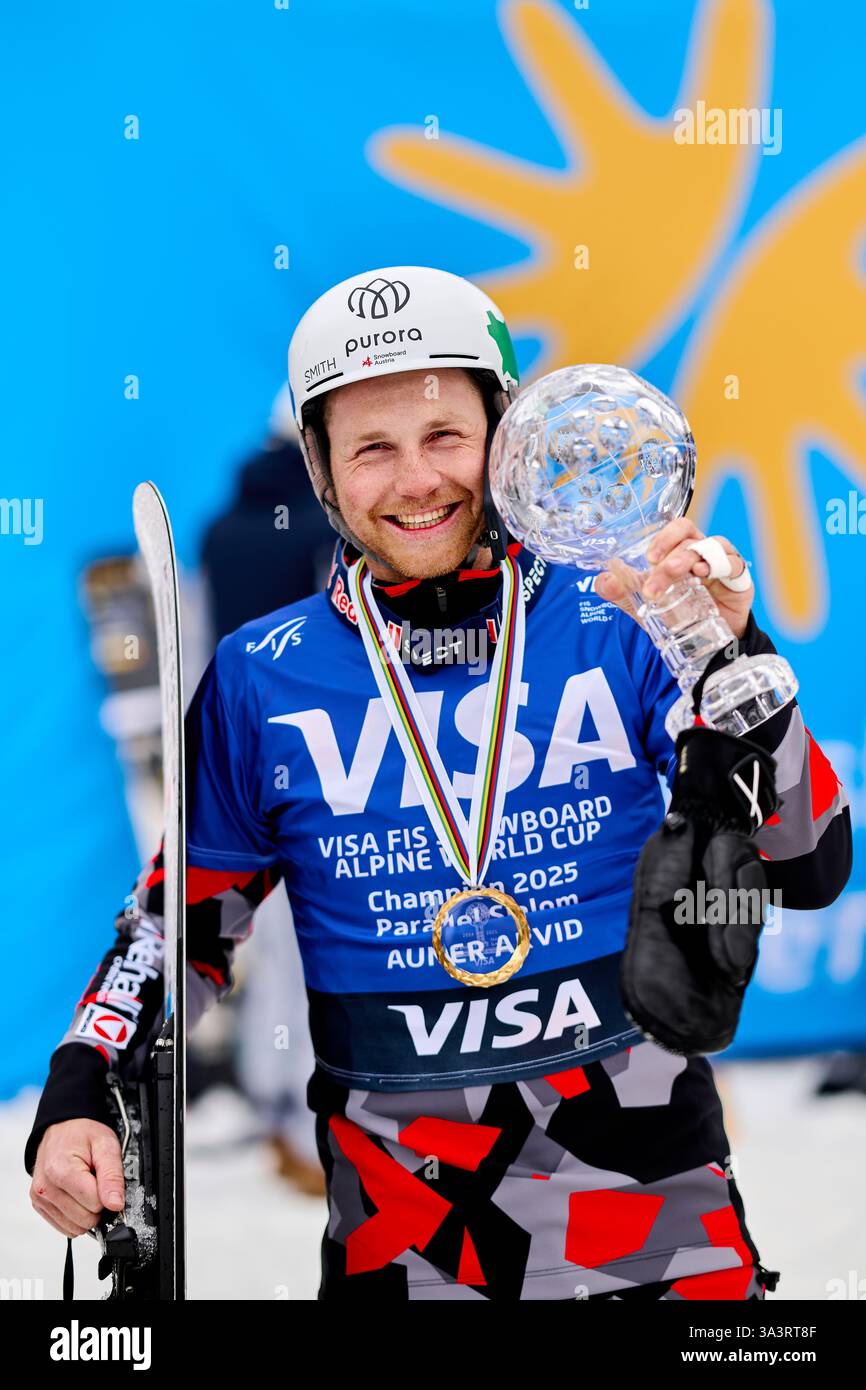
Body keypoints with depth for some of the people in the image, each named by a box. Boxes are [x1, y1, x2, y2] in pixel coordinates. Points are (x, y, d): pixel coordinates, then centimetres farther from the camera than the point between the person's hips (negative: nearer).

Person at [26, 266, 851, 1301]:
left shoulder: (619, 627, -4)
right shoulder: (259, 681, 1)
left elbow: (808, 873, -8)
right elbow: (185, 924, 10)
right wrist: (75, 1107, -3)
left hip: (652, 1204, -1)